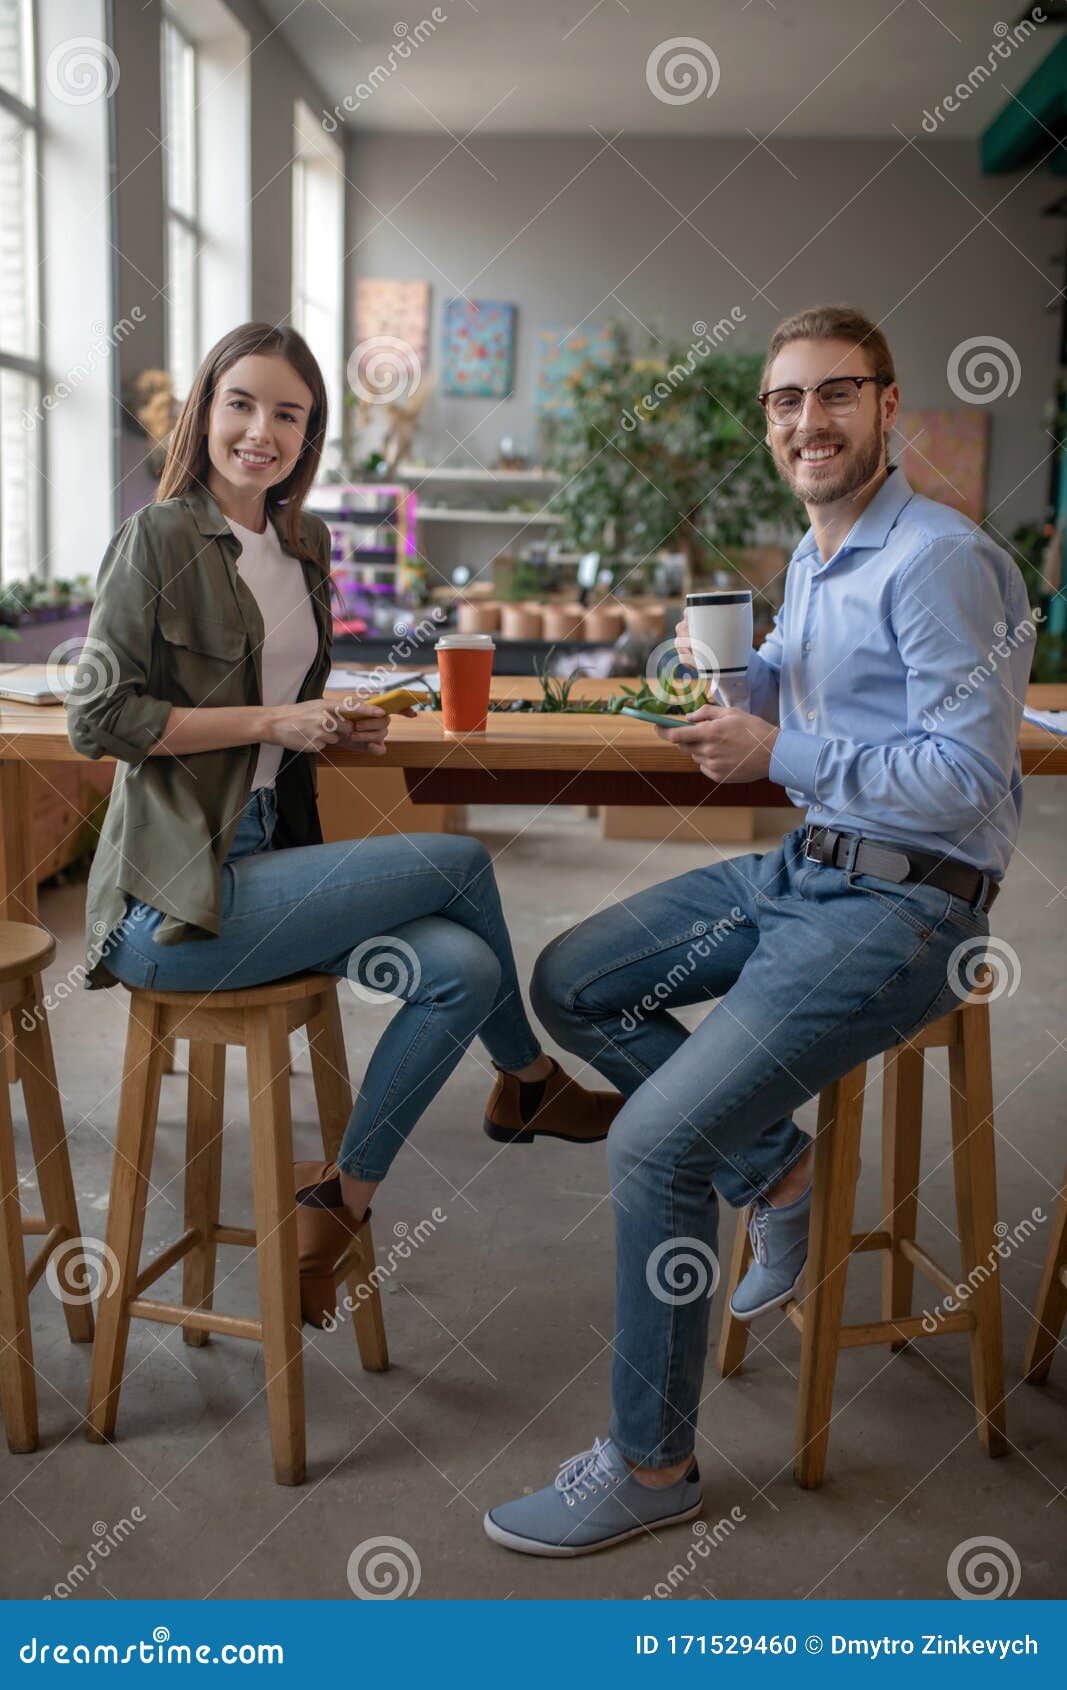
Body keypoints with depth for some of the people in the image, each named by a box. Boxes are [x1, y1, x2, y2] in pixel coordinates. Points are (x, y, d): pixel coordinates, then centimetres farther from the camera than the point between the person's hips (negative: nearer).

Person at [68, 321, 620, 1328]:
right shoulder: (160, 537, -6)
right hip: (174, 901, -7)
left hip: (264, 860, 7)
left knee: (462, 970, -14)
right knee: (460, 864, -15)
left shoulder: (305, 545, 15)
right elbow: (96, 718, -11)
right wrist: (273, 723, -14)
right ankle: (530, 1082, 7)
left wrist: (341, 726, 3)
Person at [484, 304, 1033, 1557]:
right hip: (802, 869, 10)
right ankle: (774, 1168, 13)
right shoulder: (811, 561, 14)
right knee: (568, 985, 9)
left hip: (902, 908, -10)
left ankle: (651, 1464, 1)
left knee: (655, 1142, -19)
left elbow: (966, 776, -22)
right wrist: (727, 670, 0)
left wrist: (779, 756, -18)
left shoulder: (939, 562, -15)